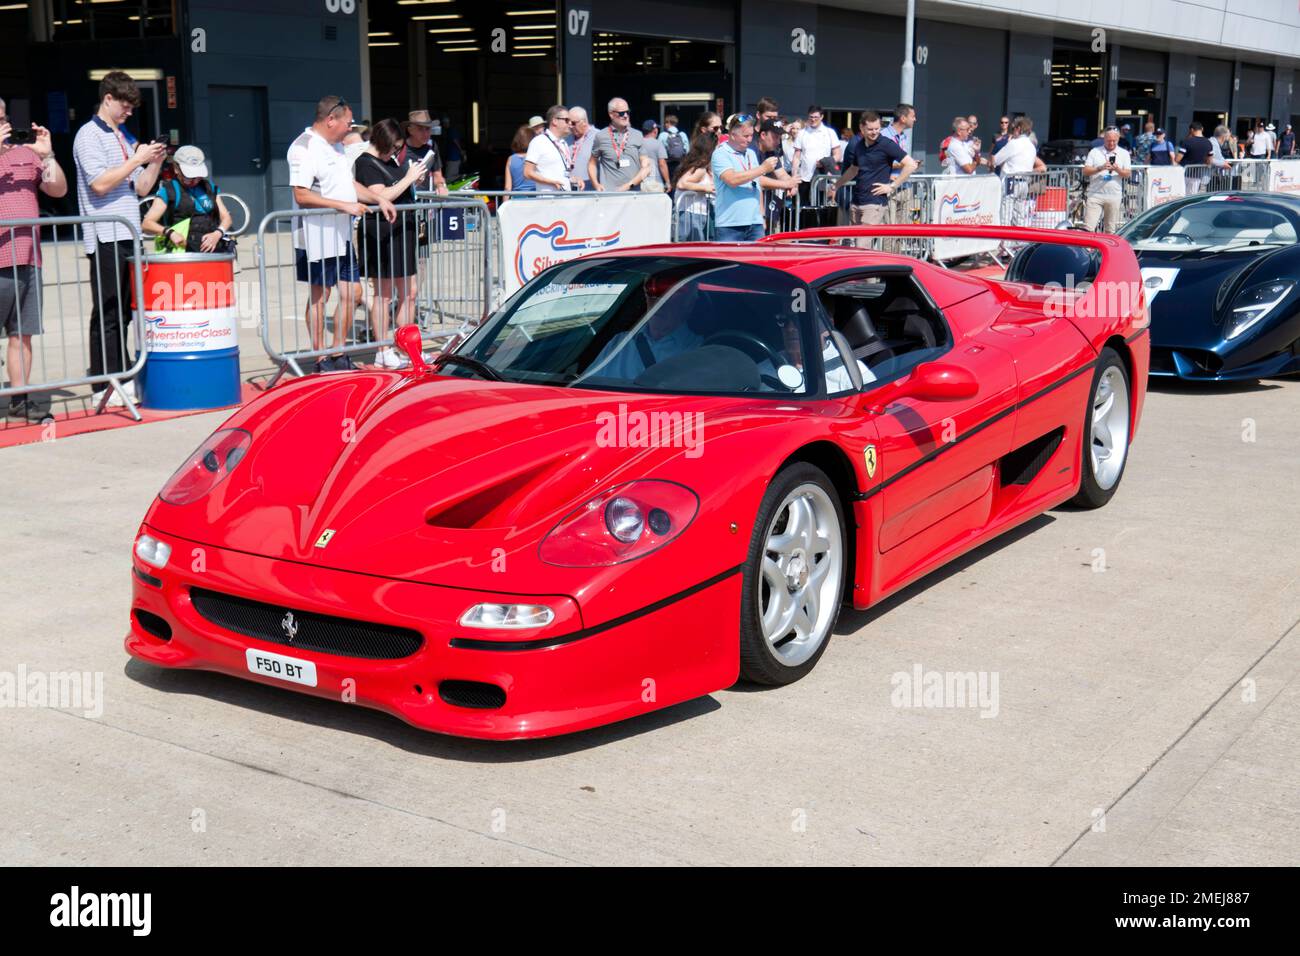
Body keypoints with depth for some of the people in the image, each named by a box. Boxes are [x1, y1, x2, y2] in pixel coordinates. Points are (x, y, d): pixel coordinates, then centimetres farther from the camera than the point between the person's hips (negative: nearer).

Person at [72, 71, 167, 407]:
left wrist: (156, 161, 3)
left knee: (123, 312, 11)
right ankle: (104, 386, -2)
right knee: (107, 314, -5)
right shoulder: (89, 136, -4)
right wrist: (137, 159, -13)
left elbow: (141, 188, 18)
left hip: (129, 236, 8)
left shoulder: (125, 138, 19)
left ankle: (122, 378, 17)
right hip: (106, 237, -8)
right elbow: (100, 184, -15)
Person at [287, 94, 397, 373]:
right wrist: (344, 206, -23)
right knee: (319, 297, 0)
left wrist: (378, 199, 13)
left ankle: (338, 355, 20)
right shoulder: (304, 148, -14)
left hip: (341, 235, 9)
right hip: (317, 237, -9)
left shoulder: (336, 146, 16)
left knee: (352, 292, 9)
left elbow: (348, 183, 27)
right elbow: (301, 196, -22)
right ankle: (321, 360, 9)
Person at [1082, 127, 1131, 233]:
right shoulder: (1094, 152, 7)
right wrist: (1100, 168, -16)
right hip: (1095, 195, -1)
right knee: (1088, 228, -9)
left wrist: (1118, 170, -15)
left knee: (1110, 230, 4)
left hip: (1114, 196, 1)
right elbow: (1085, 171, 0)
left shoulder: (1124, 153, 10)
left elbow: (1128, 174, 6)